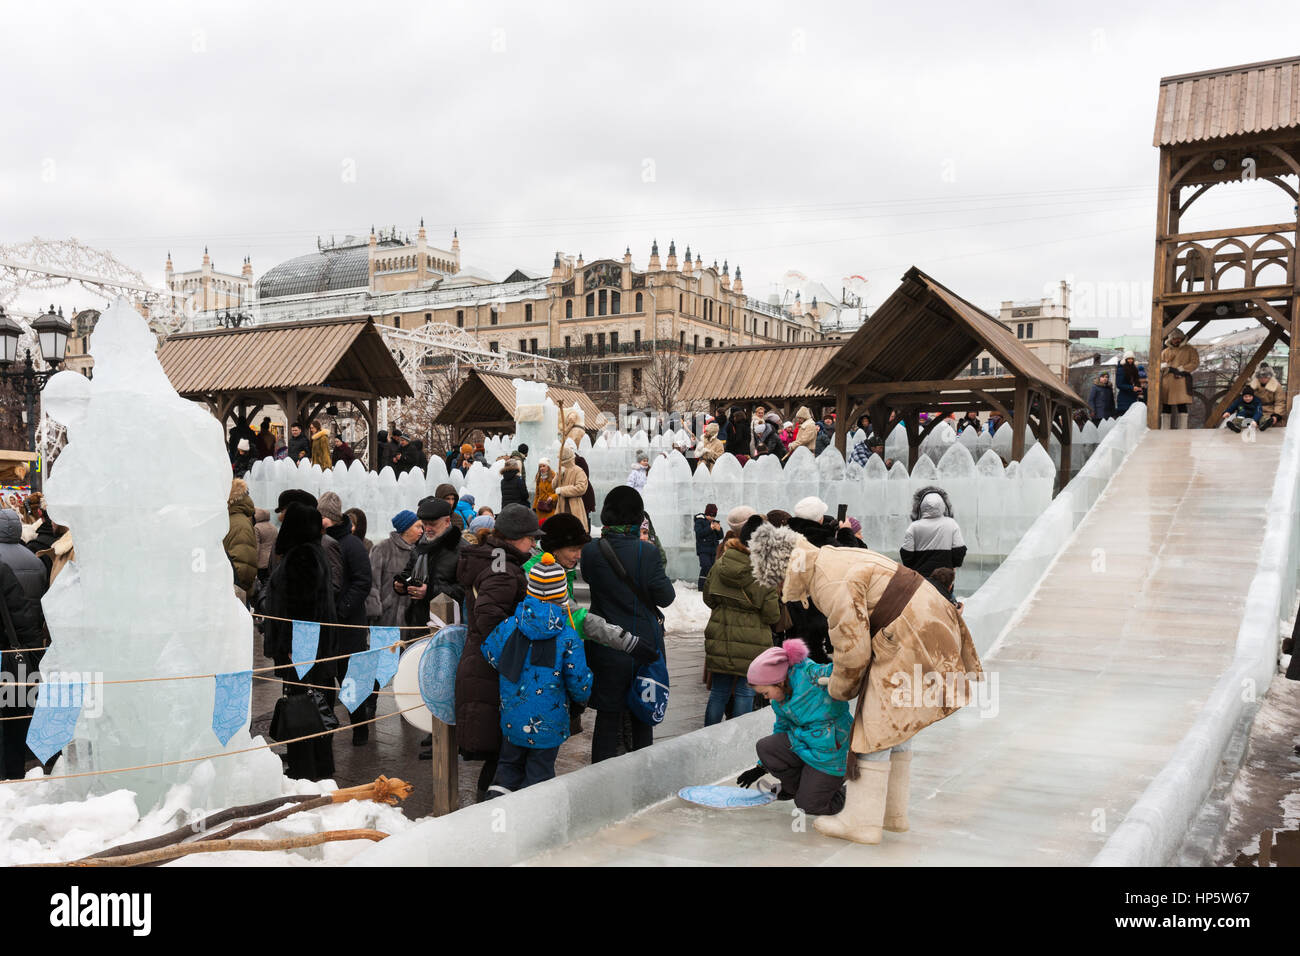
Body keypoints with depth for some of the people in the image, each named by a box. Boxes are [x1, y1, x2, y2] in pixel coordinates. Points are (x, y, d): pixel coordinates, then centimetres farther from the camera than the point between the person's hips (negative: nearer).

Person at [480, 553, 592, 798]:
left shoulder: (508, 627, -9)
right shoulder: (568, 637, -16)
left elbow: (488, 655, 5)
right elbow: (579, 680, -9)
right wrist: (581, 698, 13)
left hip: (512, 721, 3)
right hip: (549, 723, -3)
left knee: (509, 765, 22)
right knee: (539, 771, 12)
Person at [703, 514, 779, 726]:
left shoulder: (720, 564, -2)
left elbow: (708, 598, 9)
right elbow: (772, 615, -10)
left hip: (719, 640, 4)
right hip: (751, 644, -4)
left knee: (718, 692, 14)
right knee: (744, 692, 8)